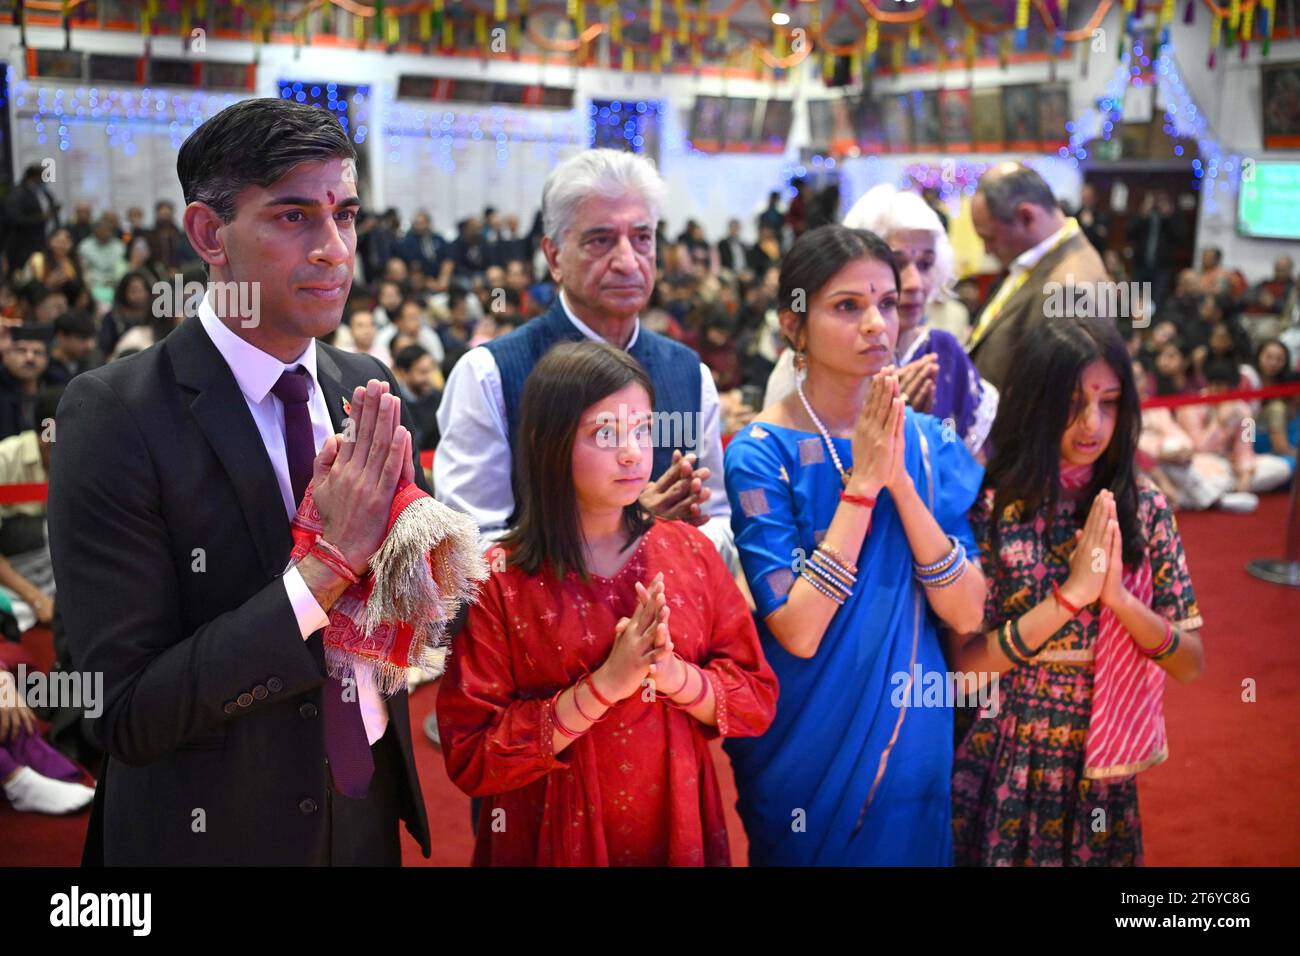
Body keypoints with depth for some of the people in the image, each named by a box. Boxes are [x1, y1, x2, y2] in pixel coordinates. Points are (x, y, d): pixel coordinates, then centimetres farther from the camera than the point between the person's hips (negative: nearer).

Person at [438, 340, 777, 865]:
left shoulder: (690, 552, -3)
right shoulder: (498, 580, -13)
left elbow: (758, 699, -2)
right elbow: (470, 757, -15)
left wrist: (676, 677, -21)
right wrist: (602, 687, -25)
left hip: (679, 829, 3)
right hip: (555, 838, -3)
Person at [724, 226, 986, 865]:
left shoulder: (929, 443, -3)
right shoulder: (761, 453, -16)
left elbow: (965, 614, -10)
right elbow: (798, 631, -23)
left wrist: (901, 482, -20)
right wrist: (861, 483, -24)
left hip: (914, 734, 4)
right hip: (805, 740, -4)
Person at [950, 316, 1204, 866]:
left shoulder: (1144, 506, -3)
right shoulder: (991, 506, -12)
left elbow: (1190, 664, -2)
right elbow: (965, 662, -14)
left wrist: (1118, 596, -19)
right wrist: (1070, 594, -23)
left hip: (1105, 776, 3)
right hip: (1004, 774, -2)